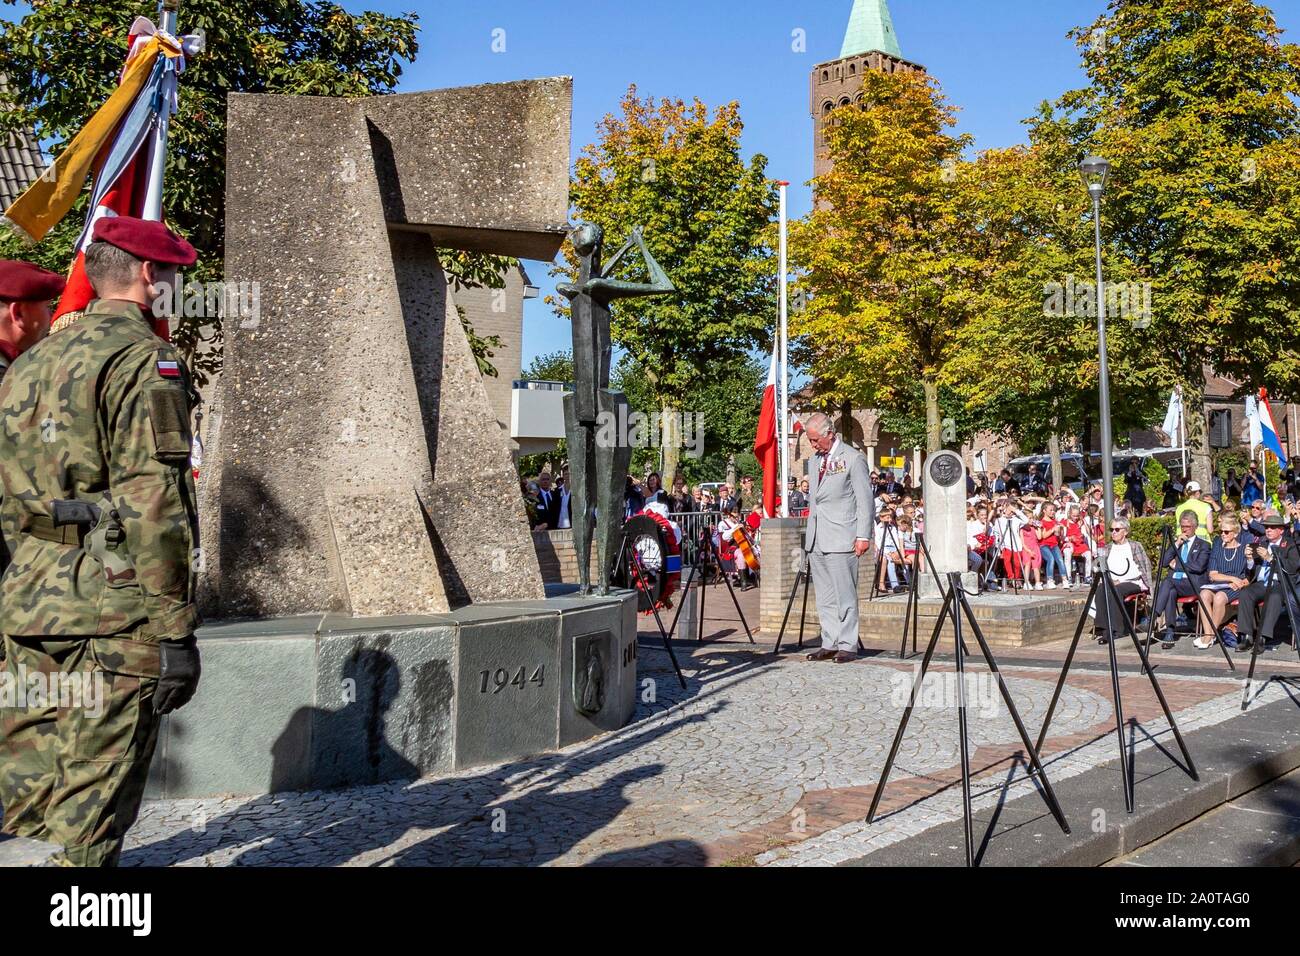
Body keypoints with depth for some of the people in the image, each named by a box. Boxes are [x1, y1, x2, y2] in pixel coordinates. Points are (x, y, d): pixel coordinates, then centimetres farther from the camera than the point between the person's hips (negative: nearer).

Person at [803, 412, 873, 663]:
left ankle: (847, 646, 1)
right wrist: (810, 533, 16)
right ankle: (829, 644, 13)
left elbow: (865, 500, -6)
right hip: (816, 539, 7)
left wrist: (863, 536, -11)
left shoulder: (853, 459, -4)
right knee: (824, 598, 8)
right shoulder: (814, 460, 17)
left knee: (844, 596, -4)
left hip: (841, 539, -7)